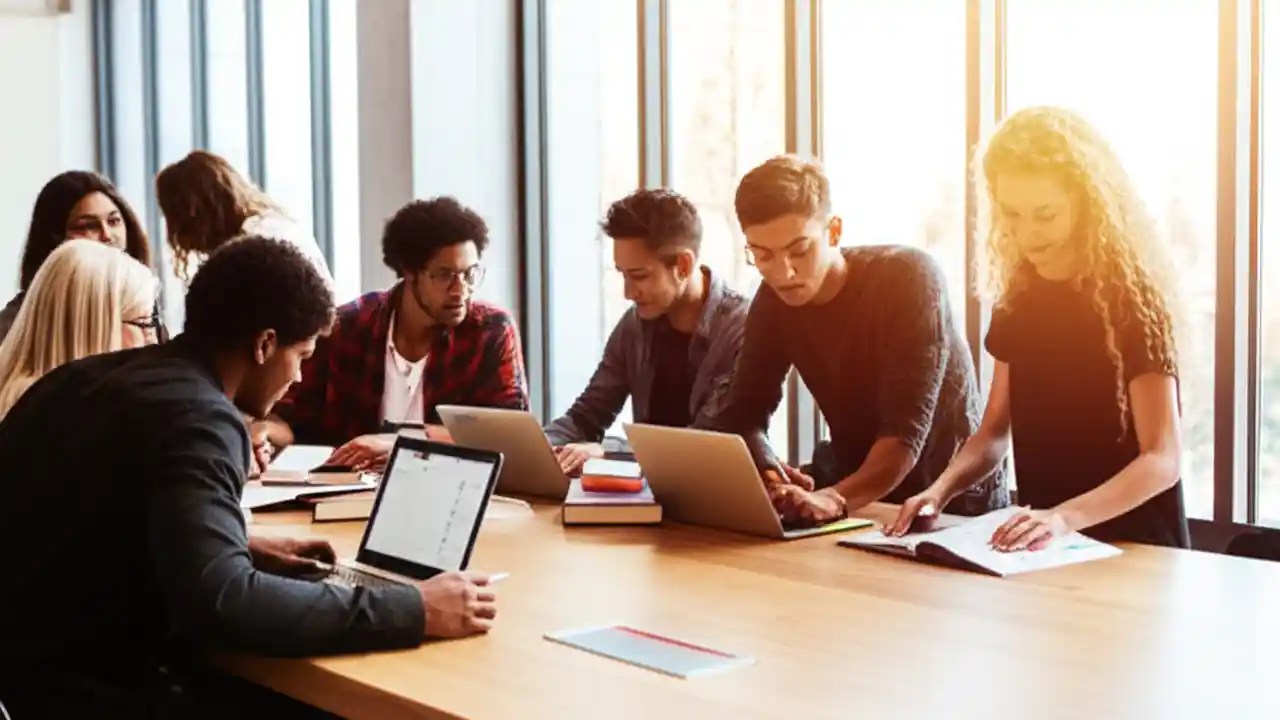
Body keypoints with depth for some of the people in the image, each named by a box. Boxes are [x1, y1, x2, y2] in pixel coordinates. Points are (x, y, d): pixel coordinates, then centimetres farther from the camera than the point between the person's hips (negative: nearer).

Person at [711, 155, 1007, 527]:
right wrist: (769, 475, -26)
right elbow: (743, 414, -5)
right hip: (857, 503, 5)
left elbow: (907, 429, -27)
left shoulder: (910, 278, -20)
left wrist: (835, 497, -43)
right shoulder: (773, 300, -3)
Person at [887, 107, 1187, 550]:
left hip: (1131, 548, -5)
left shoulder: (1130, 294, -12)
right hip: (1044, 544, 6)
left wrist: (1064, 517, -31)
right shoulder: (1019, 292, 6)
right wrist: (942, 489, -8)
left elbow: (1162, 458, -16)